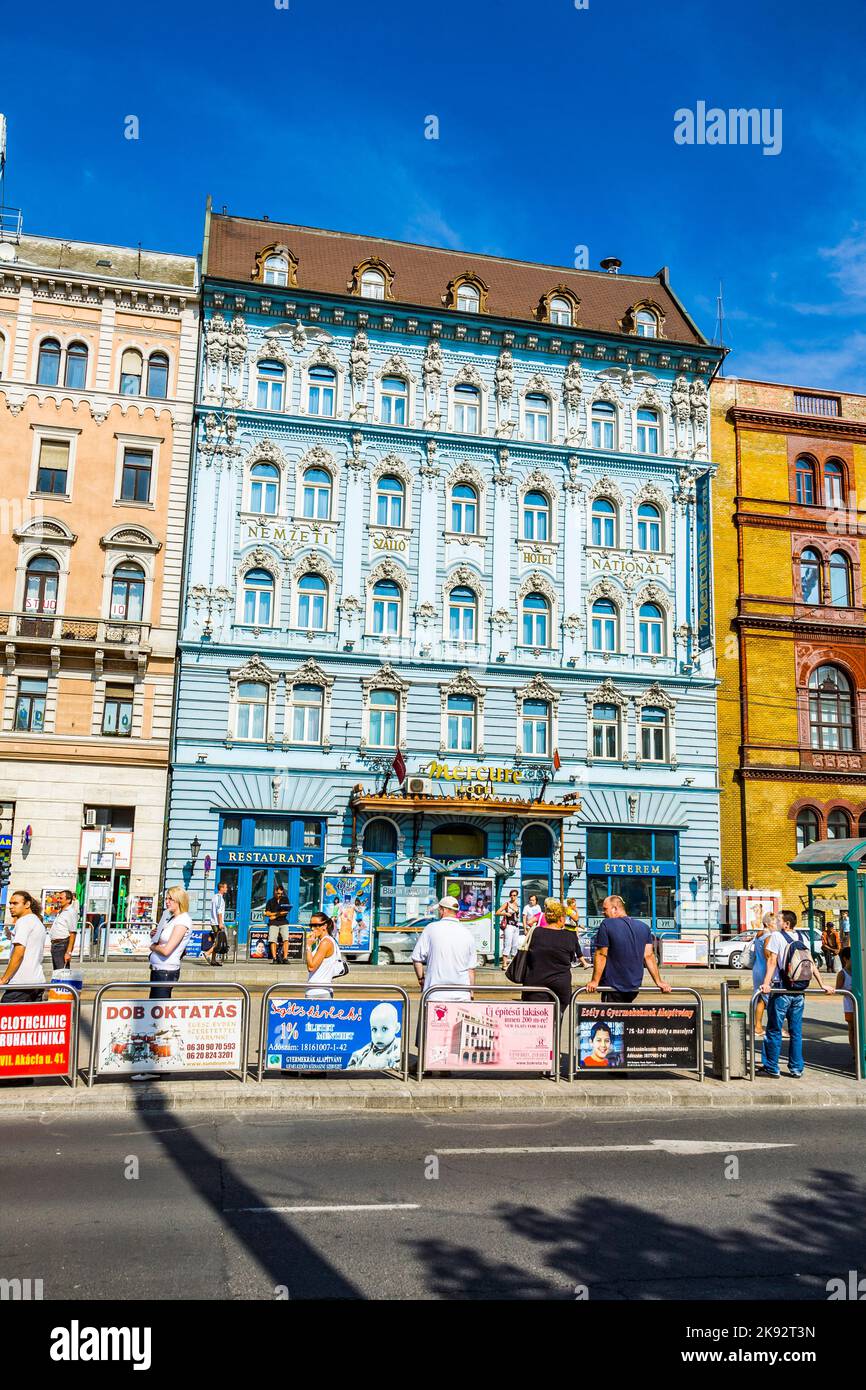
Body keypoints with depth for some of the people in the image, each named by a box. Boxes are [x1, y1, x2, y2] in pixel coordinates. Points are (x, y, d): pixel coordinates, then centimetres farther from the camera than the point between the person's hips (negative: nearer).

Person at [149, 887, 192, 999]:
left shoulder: (183, 920, -14)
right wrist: (154, 936, 2)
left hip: (166, 971, -9)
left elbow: (166, 950, -21)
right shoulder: (171, 918, 12)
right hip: (157, 969, 9)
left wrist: (153, 947, -3)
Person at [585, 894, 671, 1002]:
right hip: (635, 985, 6)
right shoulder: (644, 927, 5)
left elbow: (601, 956, -13)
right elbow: (649, 956, 3)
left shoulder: (607, 925, -12)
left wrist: (595, 981, -9)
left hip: (613, 986, -6)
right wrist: (658, 981, 6)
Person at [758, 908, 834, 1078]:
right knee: (796, 1032, 12)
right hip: (799, 992, 5)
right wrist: (822, 984, 16)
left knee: (774, 1030, 2)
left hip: (781, 990, -5)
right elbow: (812, 963, 11)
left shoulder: (775, 936, -6)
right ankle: (796, 1069, 15)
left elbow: (772, 961, -16)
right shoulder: (800, 938, 10)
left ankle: (771, 1068, 5)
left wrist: (766, 983, -22)